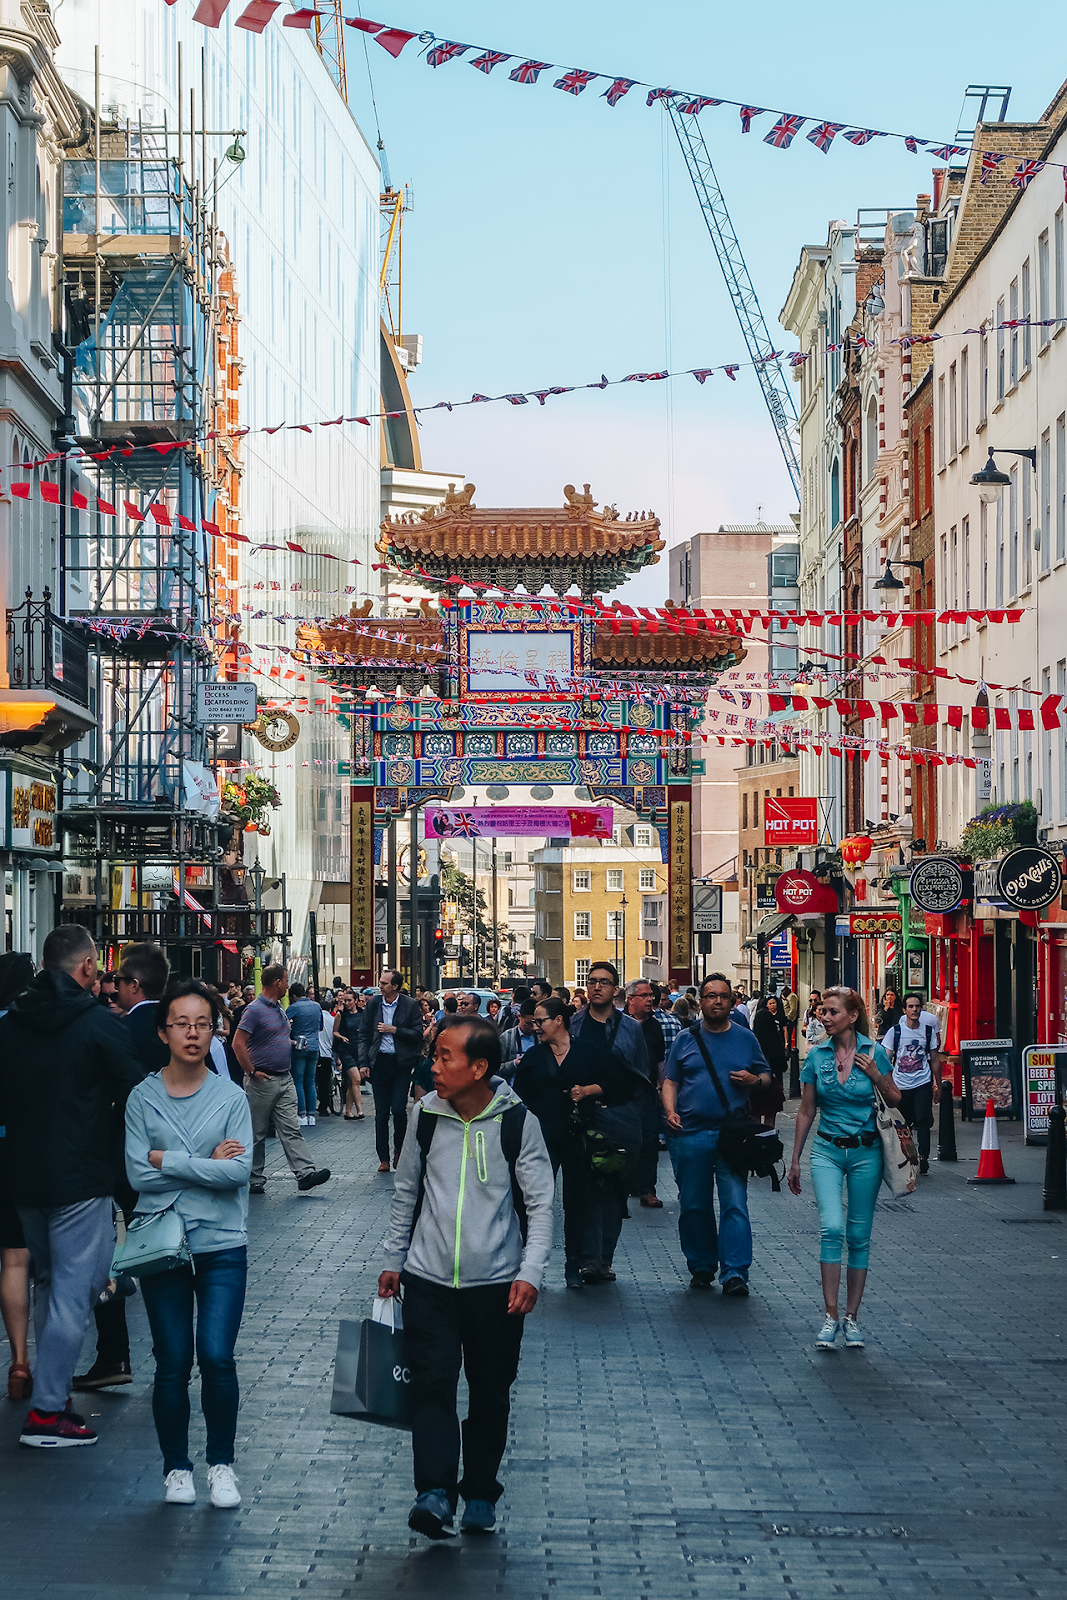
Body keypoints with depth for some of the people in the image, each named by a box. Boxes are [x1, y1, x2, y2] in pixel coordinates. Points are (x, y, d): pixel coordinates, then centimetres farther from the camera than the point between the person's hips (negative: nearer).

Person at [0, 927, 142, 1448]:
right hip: (79, 1179, -6)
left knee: (47, 1286, 20)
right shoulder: (100, 1024, -12)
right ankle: (46, 1412, -6)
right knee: (73, 1292, -3)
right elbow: (134, 1095, -11)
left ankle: (55, 1391, 25)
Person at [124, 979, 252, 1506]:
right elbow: (138, 1174, -8)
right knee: (172, 1363, 4)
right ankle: (176, 1467, 21)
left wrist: (169, 1161, -11)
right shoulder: (143, 1098, 0)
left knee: (216, 1358, -8)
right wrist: (206, 1165, -10)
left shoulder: (231, 1097, -1)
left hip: (222, 1245, -1)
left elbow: (239, 1170, -12)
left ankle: (221, 1463, 12)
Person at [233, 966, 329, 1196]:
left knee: (291, 1129, -1)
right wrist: (252, 1072, -16)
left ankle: (305, 1173, -9)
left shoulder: (279, 1010, 14)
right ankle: (255, 1179, 10)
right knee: (257, 1133, 3)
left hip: (284, 1079, 8)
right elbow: (238, 1043, -18)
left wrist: (290, 1041, 9)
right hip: (263, 1080, -8)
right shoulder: (254, 1010, -13)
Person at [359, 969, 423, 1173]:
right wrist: (364, 1062, 3)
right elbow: (364, 1034, 11)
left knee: (398, 1109, -10)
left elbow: (418, 1034, -3)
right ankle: (383, 1158, 11)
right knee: (381, 1113, 3)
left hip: (402, 1063, -3)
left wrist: (394, 1030, -13)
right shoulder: (374, 1004, 6)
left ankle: (399, 1150, 14)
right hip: (379, 1062, 3)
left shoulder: (410, 1005, -2)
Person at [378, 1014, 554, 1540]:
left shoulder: (517, 1121, -8)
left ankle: (480, 1494, 20)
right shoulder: (425, 1114, 0)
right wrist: (393, 1260, 14)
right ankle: (435, 1492, -17)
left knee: (490, 1393, 7)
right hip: (428, 1280, 1)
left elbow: (540, 1204, -4)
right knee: (431, 1383, -11)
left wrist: (530, 1273, -15)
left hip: (496, 1283, -1)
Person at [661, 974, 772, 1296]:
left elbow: (766, 1076, 16)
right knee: (694, 1206, 7)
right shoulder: (685, 1040, 8)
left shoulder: (745, 1039, 9)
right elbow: (670, 1081, 8)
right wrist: (670, 1111, -9)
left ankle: (735, 1274, -9)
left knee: (735, 1205, -9)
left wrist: (754, 1080, -7)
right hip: (690, 1134, 1)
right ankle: (702, 1267, 20)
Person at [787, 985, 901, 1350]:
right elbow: (806, 1111, 8)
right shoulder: (816, 1055, 1)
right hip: (827, 1151, 0)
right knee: (832, 1228, -17)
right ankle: (830, 1317, -12)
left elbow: (895, 1102, 7)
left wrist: (877, 1077, -11)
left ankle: (852, 1317, 15)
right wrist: (795, 1160, 10)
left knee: (859, 1236, 5)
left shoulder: (874, 1052, -3)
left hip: (866, 1152, 0)